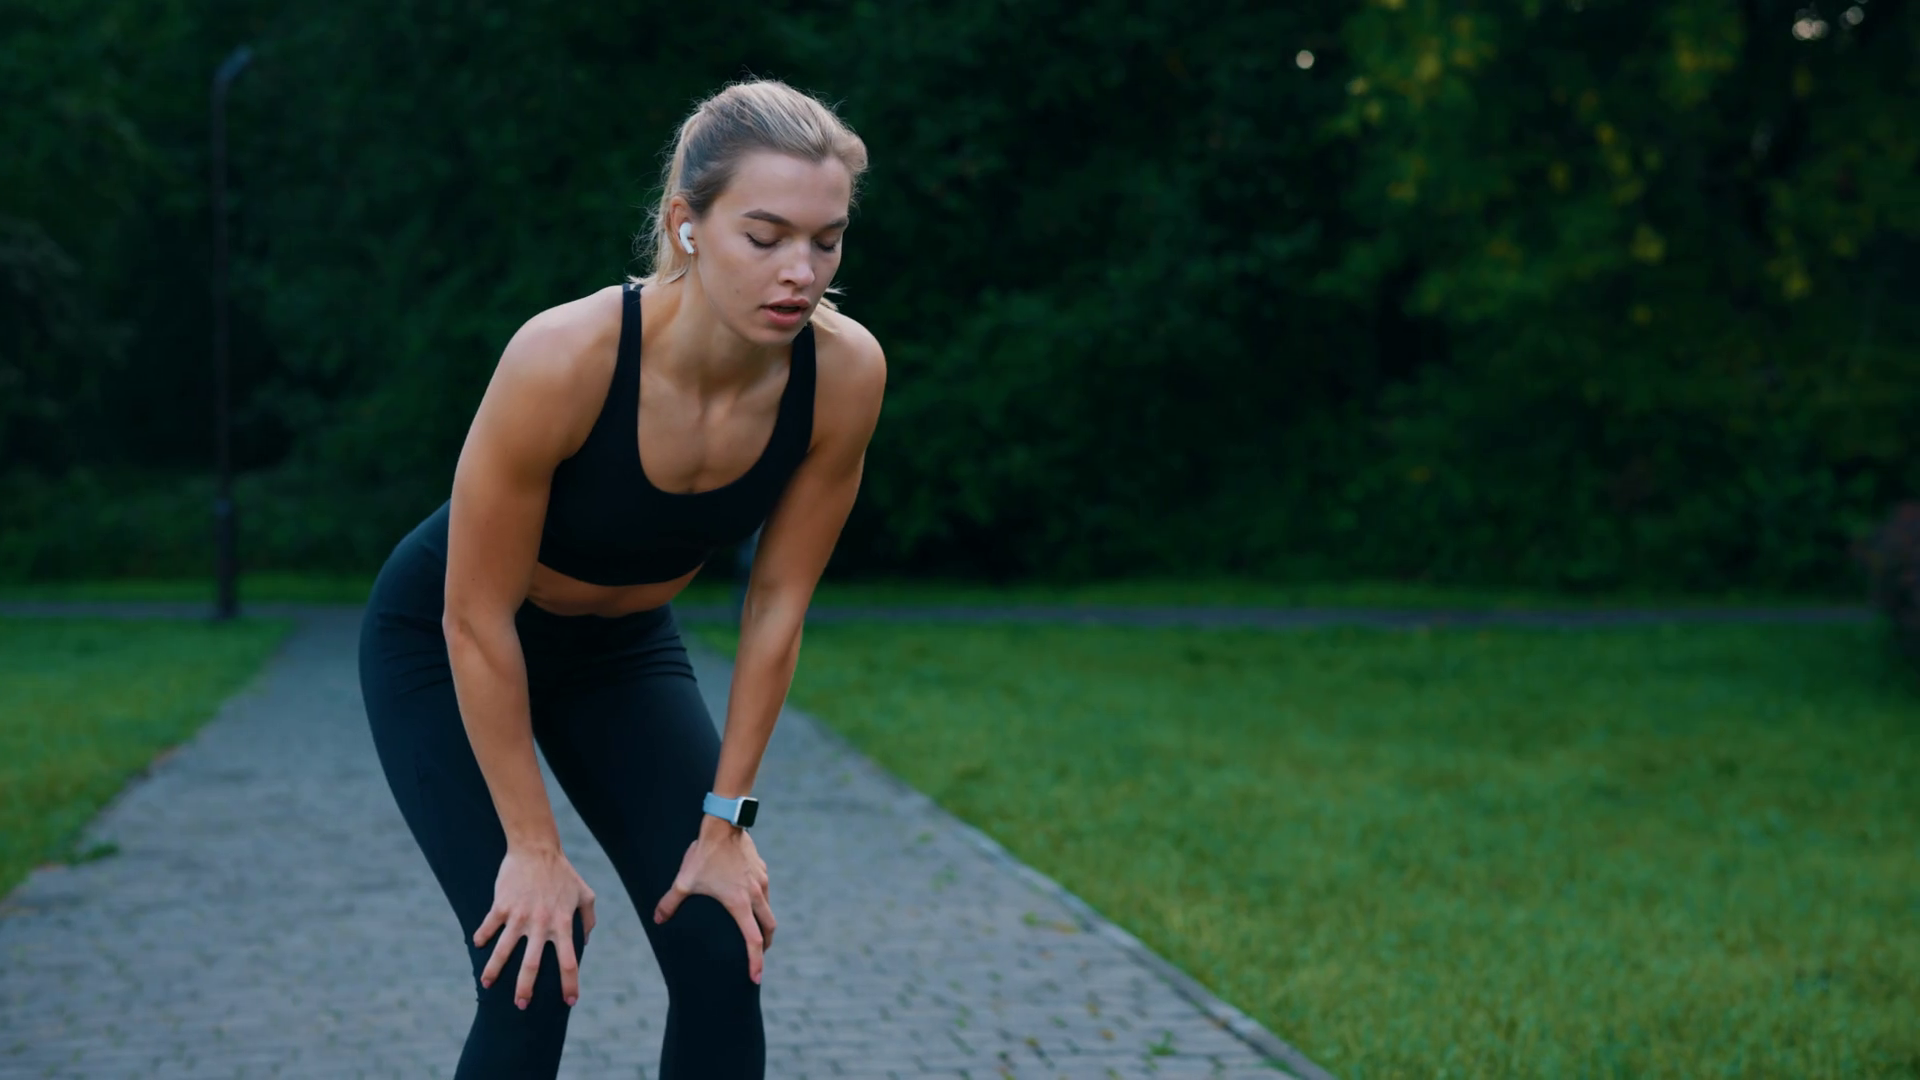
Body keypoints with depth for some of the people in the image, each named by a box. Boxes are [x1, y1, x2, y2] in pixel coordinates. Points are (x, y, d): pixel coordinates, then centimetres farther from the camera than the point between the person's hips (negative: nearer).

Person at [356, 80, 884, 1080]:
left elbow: (777, 604, -12)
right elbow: (478, 620, -26)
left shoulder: (844, 374, -25)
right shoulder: (564, 359, -37)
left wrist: (725, 818, -8)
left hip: (622, 648, 4)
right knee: (532, 975, -13)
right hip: (442, 645, -4)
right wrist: (532, 845, -19)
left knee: (723, 959, -7)